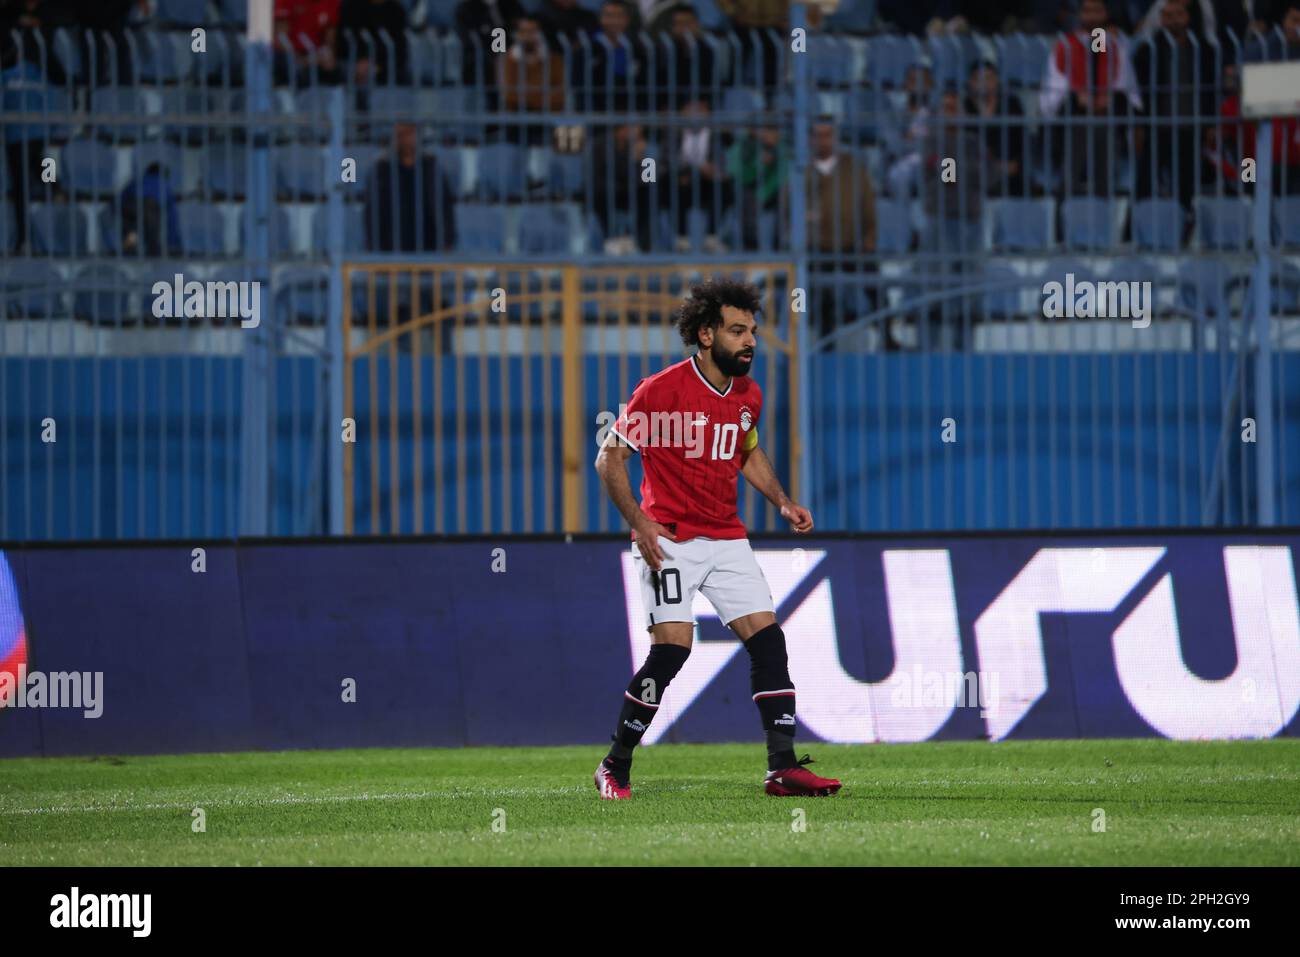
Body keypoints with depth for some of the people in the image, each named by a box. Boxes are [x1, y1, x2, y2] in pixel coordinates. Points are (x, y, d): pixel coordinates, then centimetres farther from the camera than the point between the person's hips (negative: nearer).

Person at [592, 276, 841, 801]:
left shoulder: (748, 395, 7)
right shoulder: (661, 390, -13)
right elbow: (610, 457, -8)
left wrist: (782, 501, 11)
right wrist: (638, 522, -18)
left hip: (727, 540, 6)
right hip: (670, 541, -6)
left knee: (768, 640, -5)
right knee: (672, 648, -15)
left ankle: (783, 768, -3)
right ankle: (615, 767, 0)